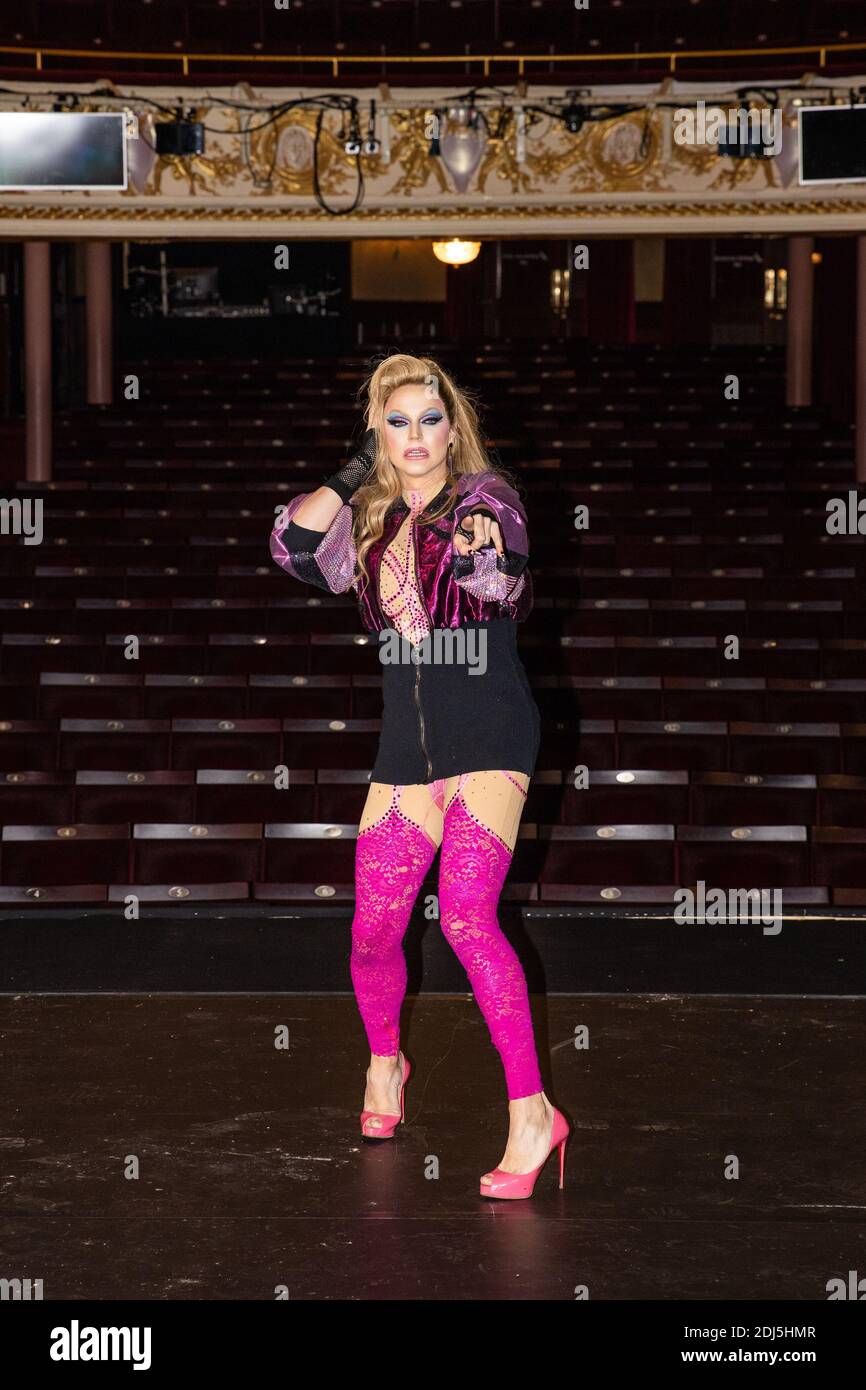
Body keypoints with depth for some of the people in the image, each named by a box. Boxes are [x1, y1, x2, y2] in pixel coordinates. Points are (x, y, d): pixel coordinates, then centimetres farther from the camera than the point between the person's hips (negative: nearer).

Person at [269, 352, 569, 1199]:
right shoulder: (371, 520, 13)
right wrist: (356, 473, -1)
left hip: (488, 736, -5)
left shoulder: (484, 496, -1)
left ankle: (531, 1113, -16)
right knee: (373, 931, 5)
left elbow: (503, 581, -18)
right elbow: (293, 547, -2)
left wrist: (484, 556, -39)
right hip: (407, 746, 5)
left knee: (467, 917, -20)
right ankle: (384, 1061, 35)